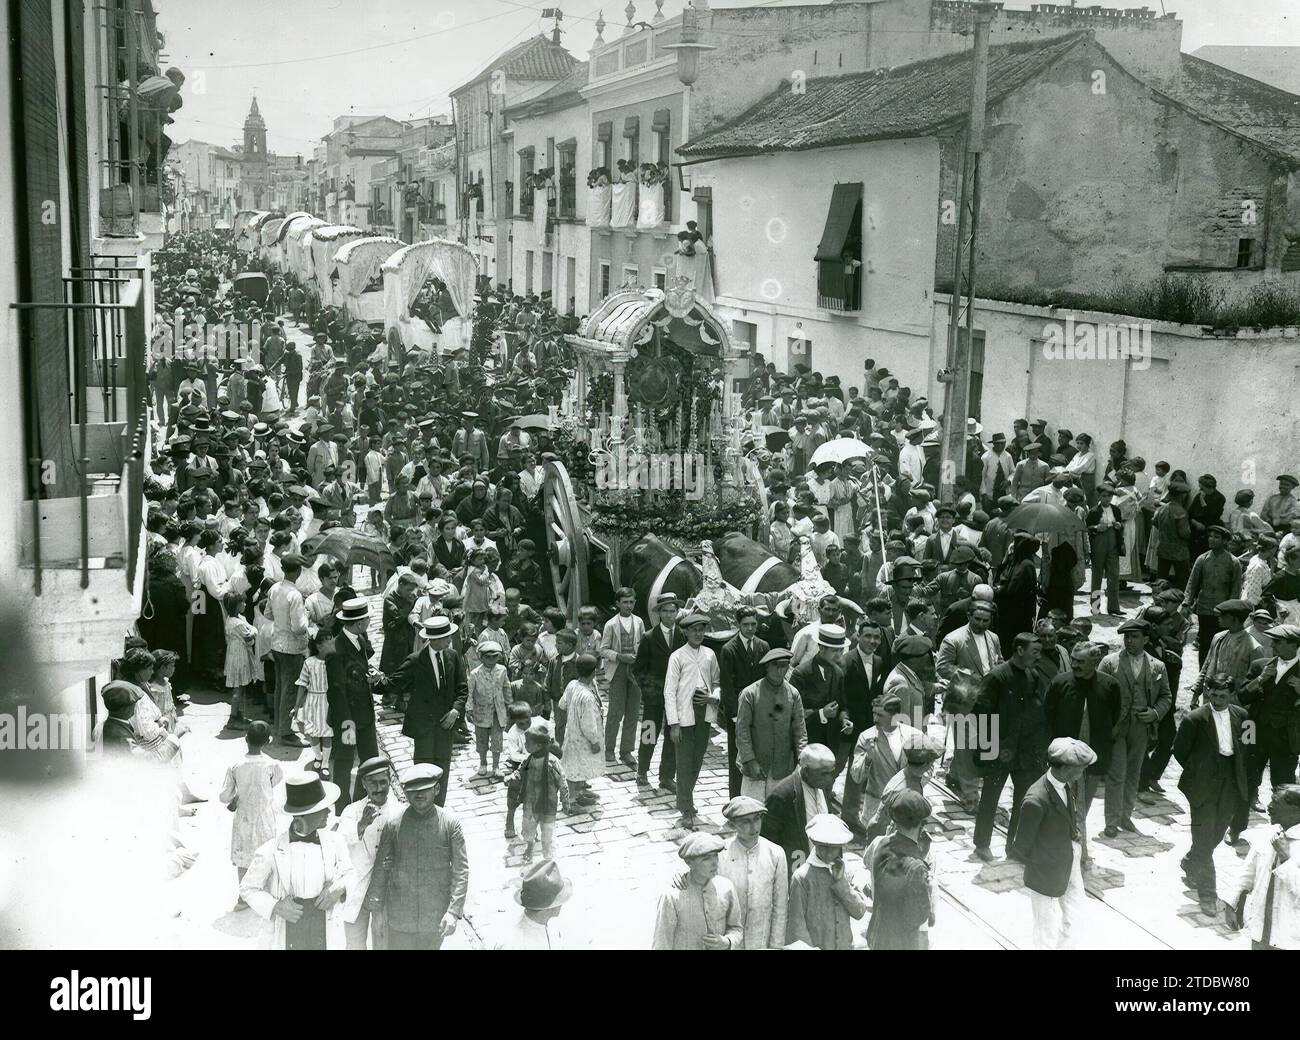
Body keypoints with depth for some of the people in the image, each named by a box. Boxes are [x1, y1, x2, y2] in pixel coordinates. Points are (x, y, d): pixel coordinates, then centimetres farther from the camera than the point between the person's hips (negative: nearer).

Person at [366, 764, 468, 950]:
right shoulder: (392, 824, -7)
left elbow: (461, 870, -8)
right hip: (400, 915, 0)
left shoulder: (451, 824, -9)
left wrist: (454, 911, -15)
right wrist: (376, 910, 3)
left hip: (436, 916, 0)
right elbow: (381, 868, 0)